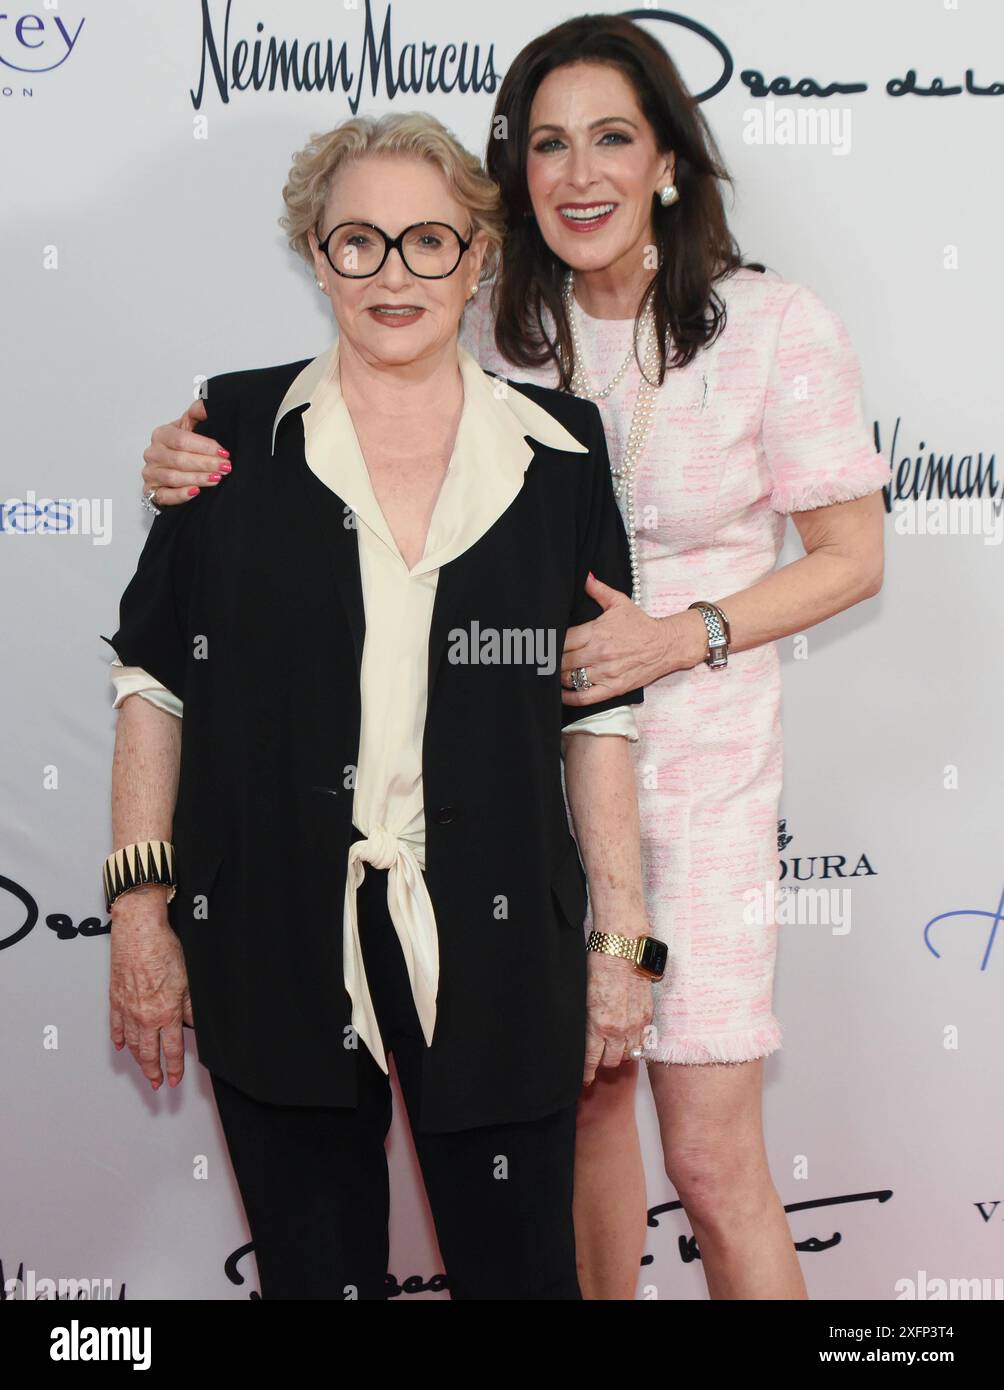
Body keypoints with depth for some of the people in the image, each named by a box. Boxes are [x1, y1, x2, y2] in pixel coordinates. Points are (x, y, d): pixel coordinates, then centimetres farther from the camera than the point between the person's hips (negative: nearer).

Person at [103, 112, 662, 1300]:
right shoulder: (237, 431, 3)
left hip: (489, 938, 0)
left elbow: (598, 713, 5)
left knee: (522, 1269, 7)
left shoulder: (558, 453, 4)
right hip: (272, 937, 0)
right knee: (314, 1267, 11)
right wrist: (140, 905, -1)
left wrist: (623, 938, 2)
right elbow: (154, 681, 4)